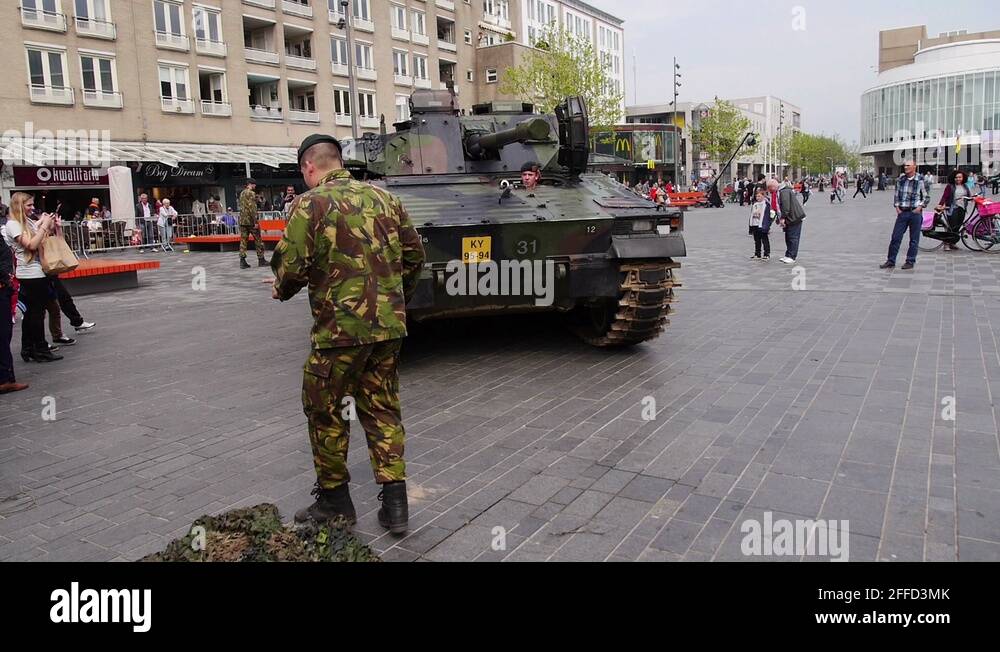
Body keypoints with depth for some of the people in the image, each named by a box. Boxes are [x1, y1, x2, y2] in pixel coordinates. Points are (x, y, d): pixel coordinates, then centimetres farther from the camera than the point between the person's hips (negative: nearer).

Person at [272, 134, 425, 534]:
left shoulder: (310, 204, -7)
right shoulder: (383, 197, 10)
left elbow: (292, 264, -14)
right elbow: (414, 254, 11)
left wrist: (282, 290, 8)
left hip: (340, 328, -6)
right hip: (389, 324, 6)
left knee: (324, 411, 13)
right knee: (382, 410, 15)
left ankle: (334, 500, 25)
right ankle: (395, 506, 16)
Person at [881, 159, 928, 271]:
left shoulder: (920, 181, -4)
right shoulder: (900, 180, 6)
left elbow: (926, 197, 4)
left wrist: (919, 207, -8)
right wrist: (897, 207, 4)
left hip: (915, 212, -3)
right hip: (902, 212, 3)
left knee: (914, 239, 4)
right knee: (895, 237, 1)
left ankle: (910, 262, 12)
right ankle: (891, 261, 7)